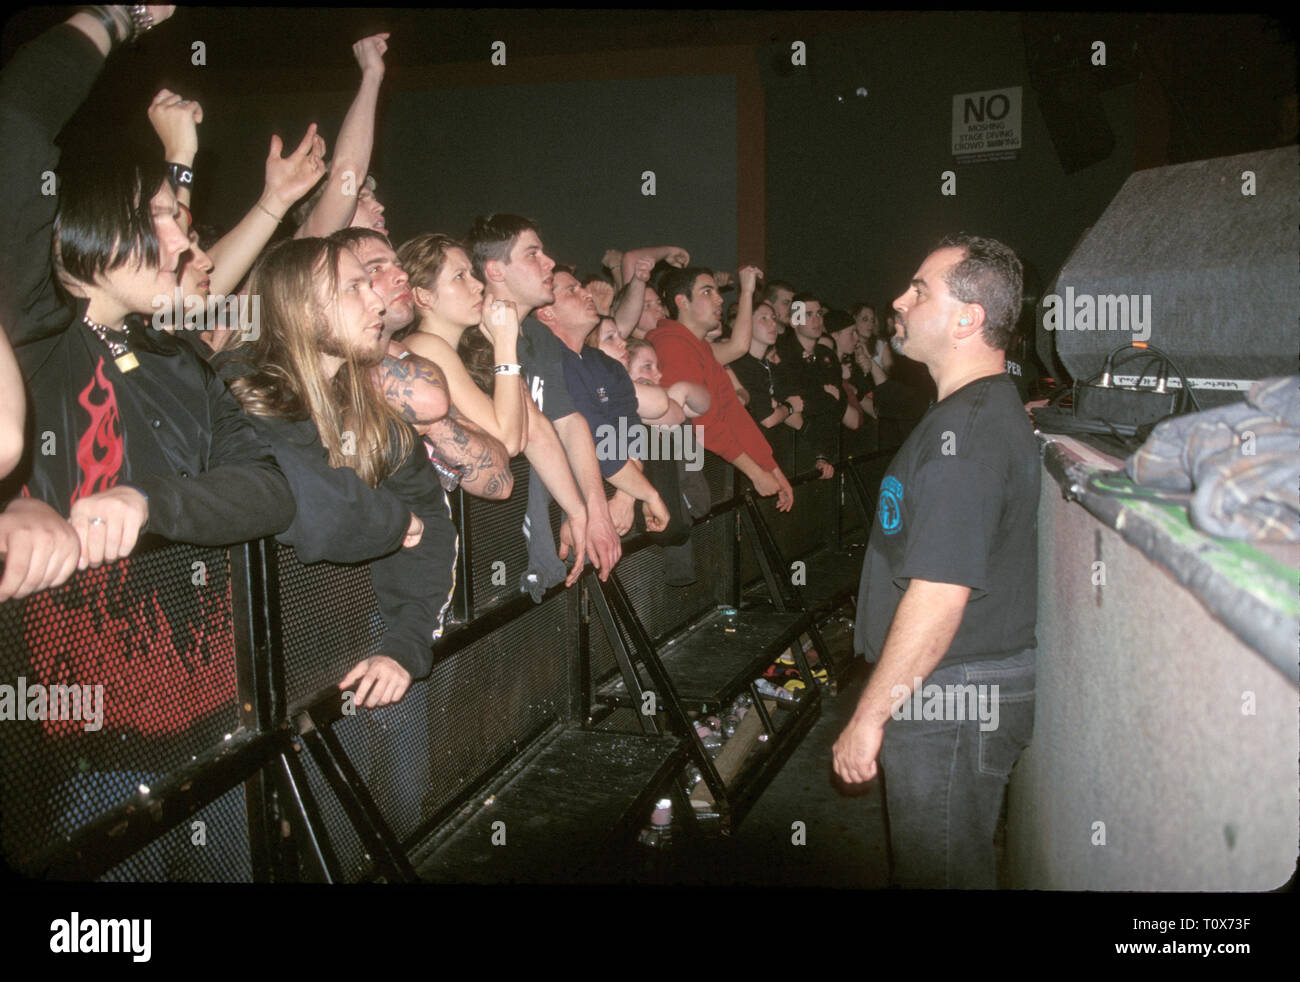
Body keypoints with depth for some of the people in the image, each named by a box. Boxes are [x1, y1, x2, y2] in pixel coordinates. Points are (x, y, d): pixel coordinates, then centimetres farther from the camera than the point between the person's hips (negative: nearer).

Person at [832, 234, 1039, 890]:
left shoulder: (968, 429, -22)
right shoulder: (992, 407, 12)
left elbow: (939, 595, -27)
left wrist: (867, 718, -20)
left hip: (953, 698, -10)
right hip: (980, 688, 10)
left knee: (938, 872, 5)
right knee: (960, 864, 22)